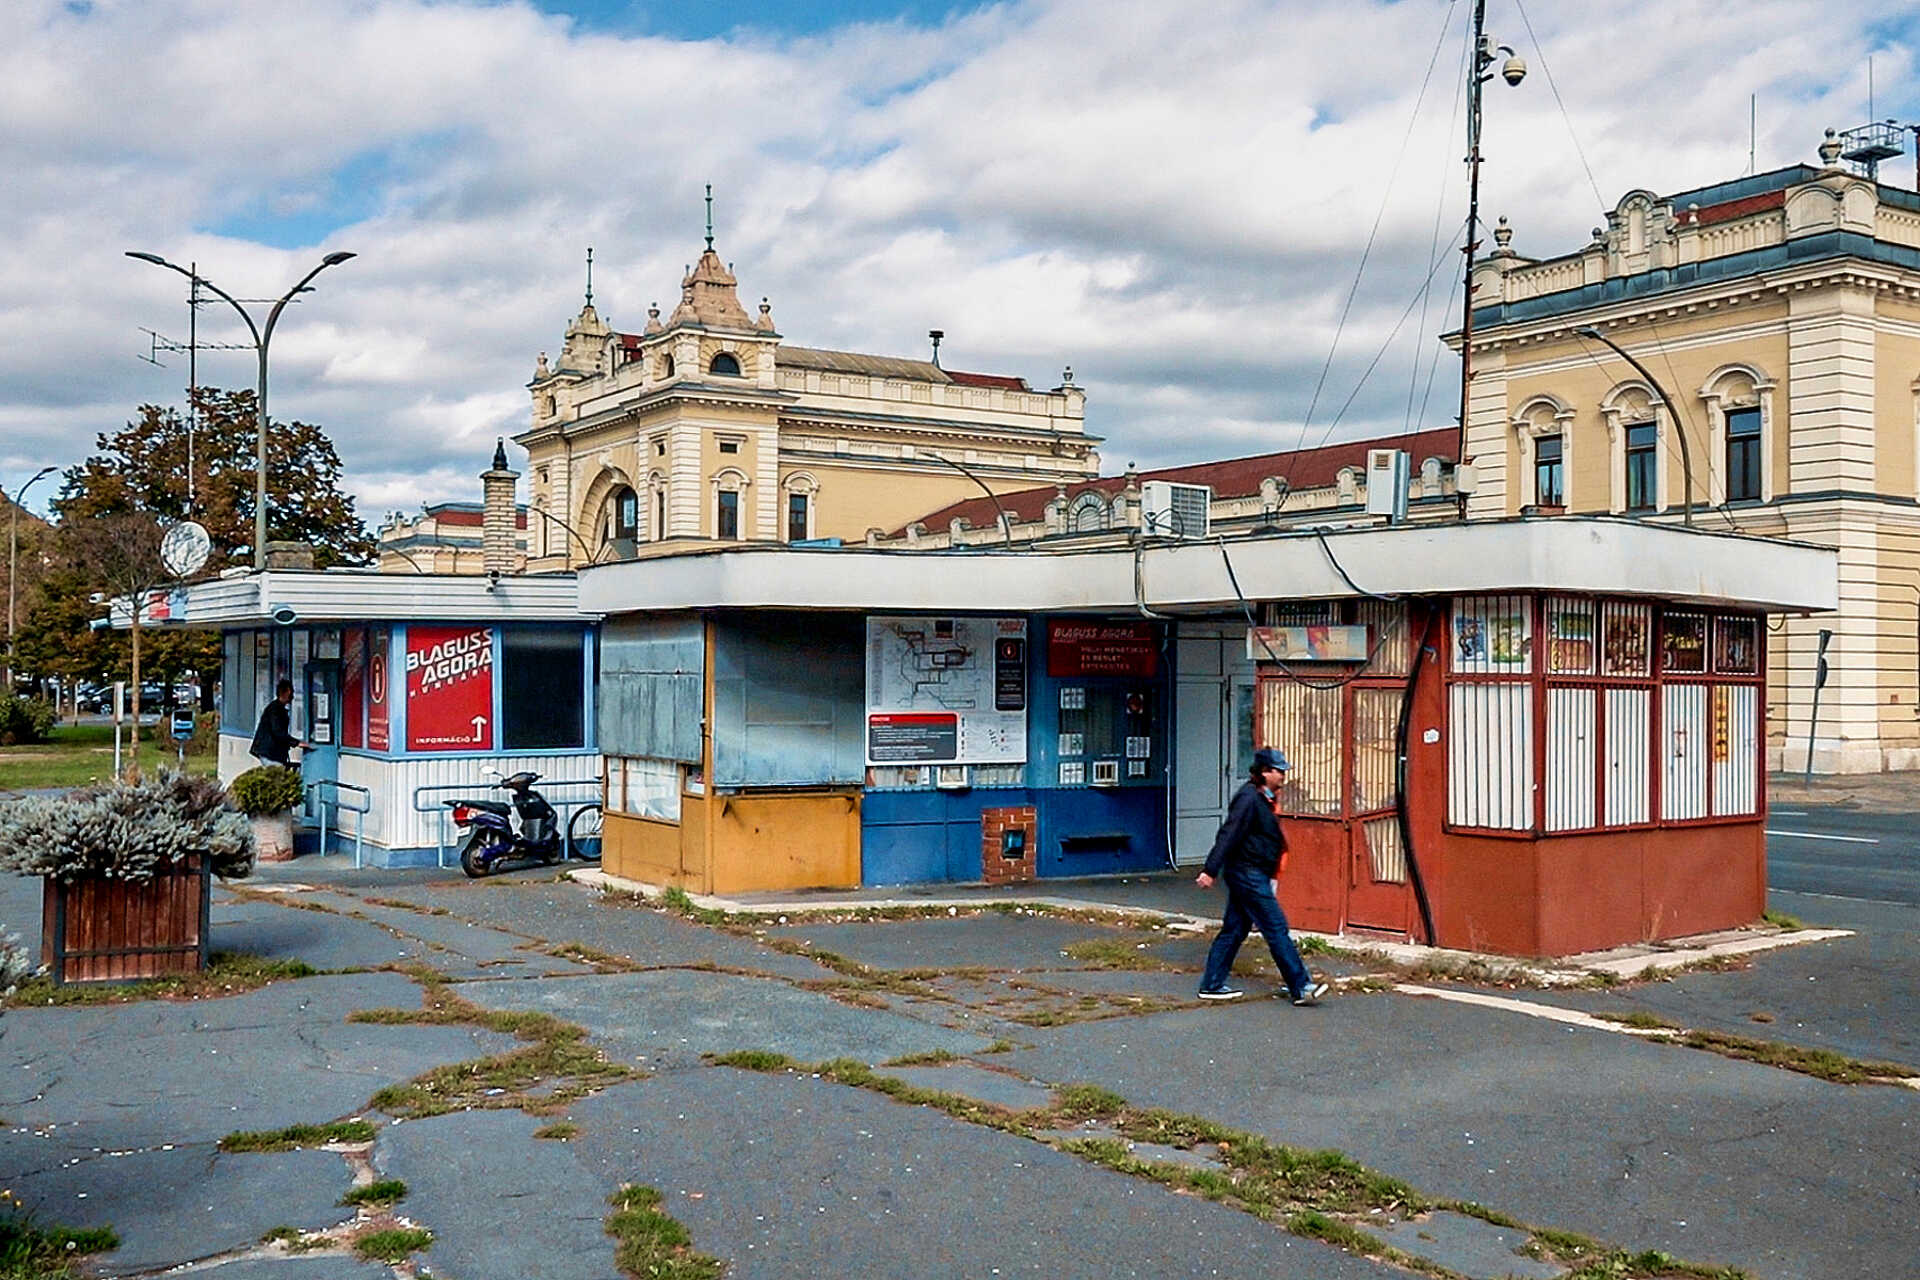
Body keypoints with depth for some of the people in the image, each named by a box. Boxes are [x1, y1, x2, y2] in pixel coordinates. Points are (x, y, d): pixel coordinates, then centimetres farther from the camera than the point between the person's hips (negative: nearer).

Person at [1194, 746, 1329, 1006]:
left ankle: (1212, 985, 16)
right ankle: (1301, 987, -2)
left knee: (1234, 929, 12)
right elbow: (1228, 835, -21)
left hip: (1252, 875, 10)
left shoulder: (1262, 799, 14)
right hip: (1248, 874, -10)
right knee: (1277, 929, -6)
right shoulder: (1249, 798, -17)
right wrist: (1210, 871, -24)